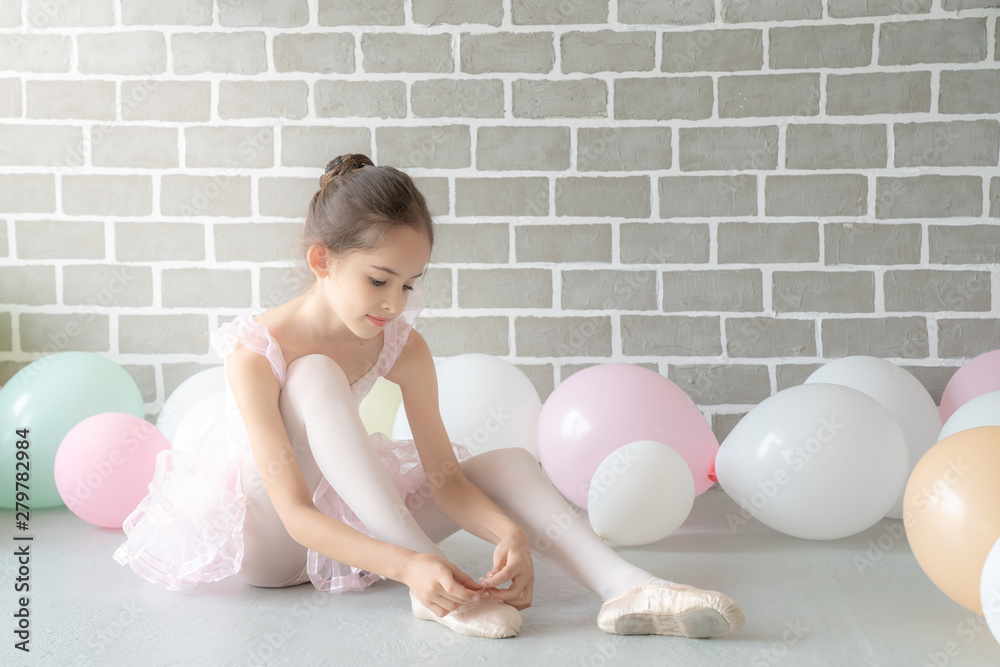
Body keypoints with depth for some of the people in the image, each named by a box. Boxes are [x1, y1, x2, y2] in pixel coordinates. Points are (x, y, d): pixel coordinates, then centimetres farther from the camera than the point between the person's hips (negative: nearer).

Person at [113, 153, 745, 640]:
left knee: (510, 461, -16)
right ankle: (430, 583, -37)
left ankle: (628, 588, -36)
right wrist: (406, 566, -47)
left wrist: (509, 530, -35)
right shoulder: (256, 354, -27)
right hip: (263, 539, -5)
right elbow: (295, 514, -31)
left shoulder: (404, 347, -12)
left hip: (346, 523, 5)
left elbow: (444, 476, -14)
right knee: (315, 377, -34)